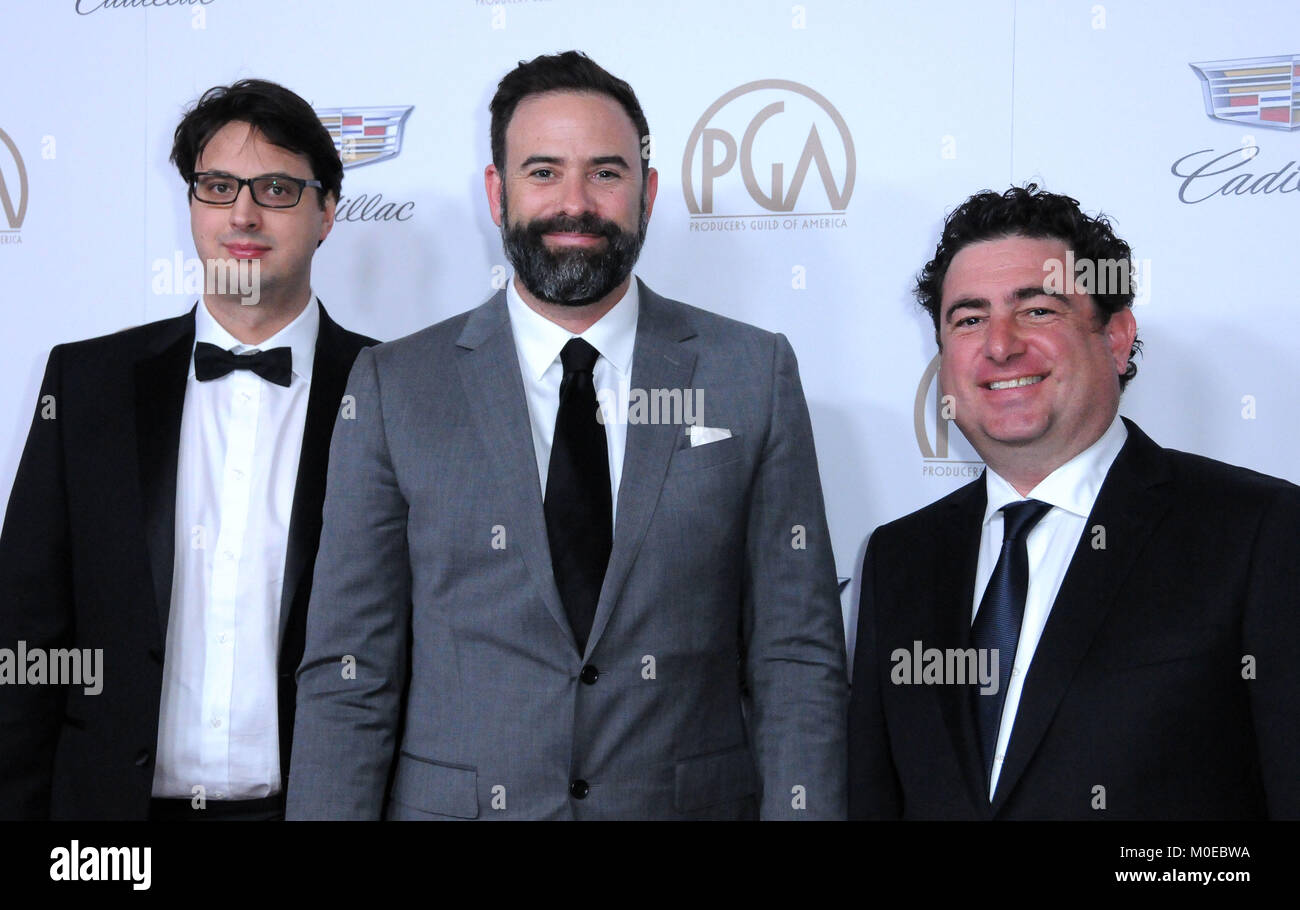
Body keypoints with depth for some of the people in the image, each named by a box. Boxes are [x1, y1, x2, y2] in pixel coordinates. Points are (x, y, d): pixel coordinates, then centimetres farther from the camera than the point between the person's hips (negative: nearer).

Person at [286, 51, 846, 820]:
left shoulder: (756, 375, -1)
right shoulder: (393, 388, -2)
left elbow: (798, 659, -3)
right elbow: (348, 674, -3)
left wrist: (800, 807, -12)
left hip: (692, 800, 0)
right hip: (455, 801, 0)